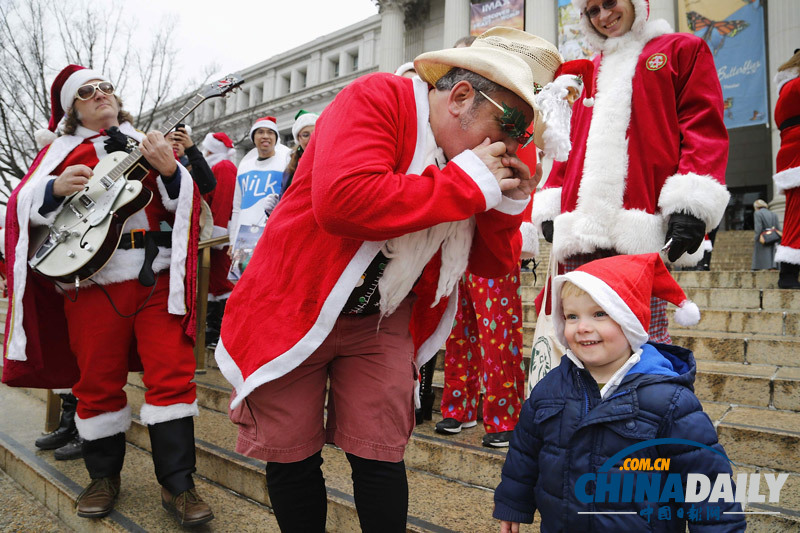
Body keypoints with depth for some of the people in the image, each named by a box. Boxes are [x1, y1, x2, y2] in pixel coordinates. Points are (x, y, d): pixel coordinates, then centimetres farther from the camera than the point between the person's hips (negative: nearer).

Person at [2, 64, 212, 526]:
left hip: (156, 276, 0)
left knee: (172, 372, -6)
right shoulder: (62, 151, 15)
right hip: (92, 280, 0)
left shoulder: (148, 145, 17)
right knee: (98, 381, 7)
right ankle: (105, 476, 27)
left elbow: (186, 200, 10)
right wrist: (57, 188, -12)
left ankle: (177, 483, 3)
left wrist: (169, 170, -10)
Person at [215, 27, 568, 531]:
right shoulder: (375, 100, -18)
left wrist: (507, 205, -13)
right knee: (292, 458, 7)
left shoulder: (478, 159, 1)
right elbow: (341, 200, -37)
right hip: (295, 307, -4)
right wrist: (468, 182, -29)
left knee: (382, 458, 5)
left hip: (381, 320, 5)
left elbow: (492, 264, 6)